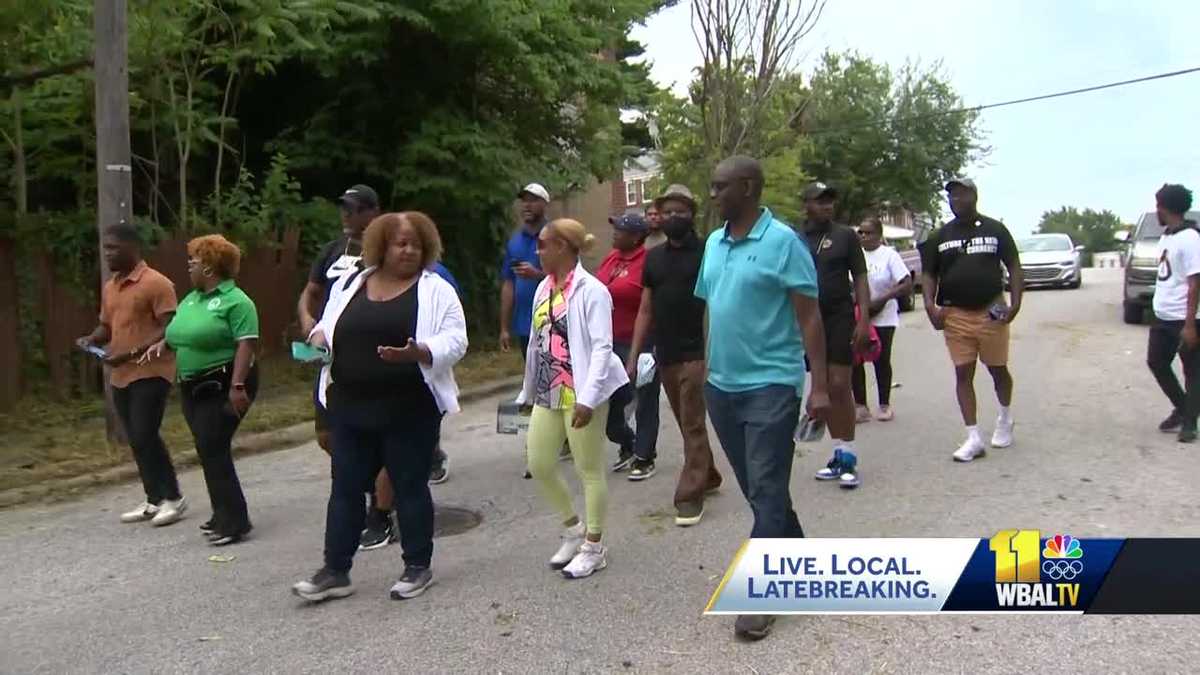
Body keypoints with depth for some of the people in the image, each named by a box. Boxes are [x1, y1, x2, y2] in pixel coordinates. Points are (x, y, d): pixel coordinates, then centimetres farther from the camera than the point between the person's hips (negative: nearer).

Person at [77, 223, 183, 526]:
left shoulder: (157, 283, -11)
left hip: (150, 372, -8)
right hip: (120, 375, 8)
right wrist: (91, 340, 2)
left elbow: (170, 329, -15)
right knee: (136, 440, 11)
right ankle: (154, 500, 21)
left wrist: (133, 352, -23)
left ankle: (173, 497, 4)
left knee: (145, 436, -10)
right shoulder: (109, 287, 15)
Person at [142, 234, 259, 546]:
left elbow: (246, 344, -21)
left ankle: (234, 522, -4)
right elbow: (181, 334, 25)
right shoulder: (191, 299, 14)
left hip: (223, 387, -9)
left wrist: (237, 385, -27)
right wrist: (162, 345, 4)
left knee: (213, 450, -10)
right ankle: (223, 515, 21)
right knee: (209, 451, 11)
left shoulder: (235, 300, -14)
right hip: (193, 387, 9)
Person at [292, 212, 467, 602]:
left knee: (410, 487, 6)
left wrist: (418, 352, -25)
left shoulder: (436, 290, -2)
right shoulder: (348, 286, 10)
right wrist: (320, 338, -6)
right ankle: (335, 571, 19)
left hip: (410, 409, -4)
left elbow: (454, 341, -8)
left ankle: (418, 567, 22)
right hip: (352, 408, 4)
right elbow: (328, 327, 17)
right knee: (345, 488, 9)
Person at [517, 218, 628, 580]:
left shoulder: (591, 290, -13)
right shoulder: (544, 288, 11)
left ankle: (594, 547, 21)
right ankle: (574, 529, 32)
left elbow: (602, 347, -19)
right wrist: (528, 392, 20)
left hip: (581, 396, -8)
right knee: (539, 465, 12)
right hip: (548, 394, 8)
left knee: (589, 471, 5)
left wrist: (588, 398, -25)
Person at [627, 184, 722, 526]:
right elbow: (645, 309, 13)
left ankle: (690, 494, 3)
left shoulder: (707, 253, -4)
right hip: (665, 356, 6)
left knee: (693, 425, -3)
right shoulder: (654, 257, 12)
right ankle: (708, 475, 31)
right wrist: (633, 355, 8)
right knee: (686, 422, 15)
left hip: (697, 353, -5)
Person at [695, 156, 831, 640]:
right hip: (721, 385, 7)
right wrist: (705, 370, 15)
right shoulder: (714, 244, 9)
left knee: (766, 491, -2)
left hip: (770, 384, -7)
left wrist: (820, 386, -15)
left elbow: (809, 317, -11)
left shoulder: (783, 242, -11)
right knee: (756, 487, 17)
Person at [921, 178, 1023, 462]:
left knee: (998, 369, 10)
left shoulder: (995, 230, 4)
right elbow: (928, 274, 9)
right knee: (963, 374, -2)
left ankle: (1005, 419, 37)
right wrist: (930, 305, -7)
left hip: (991, 312, -1)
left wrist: (1016, 303, -8)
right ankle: (973, 437, 2)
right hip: (955, 315, 1)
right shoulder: (940, 236, 9)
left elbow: (1014, 267, 4)